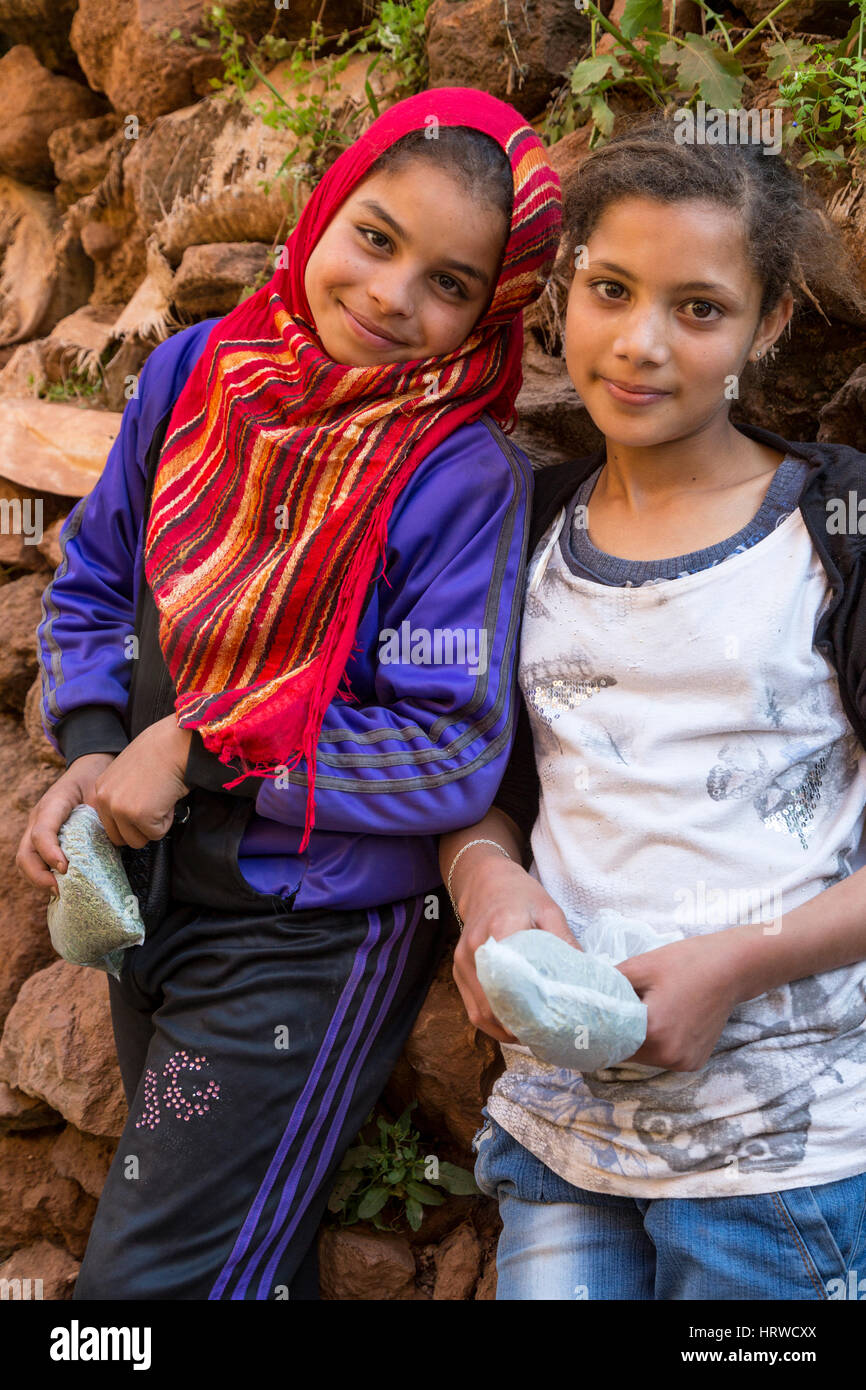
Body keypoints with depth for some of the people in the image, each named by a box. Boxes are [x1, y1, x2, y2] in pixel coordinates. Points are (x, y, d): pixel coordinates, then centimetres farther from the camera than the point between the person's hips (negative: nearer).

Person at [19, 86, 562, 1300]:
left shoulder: (466, 475, -19)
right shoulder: (195, 371, -3)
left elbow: (450, 754, -22)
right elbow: (93, 578, 9)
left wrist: (197, 747, -19)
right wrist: (92, 752, -7)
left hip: (316, 935, -6)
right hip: (150, 893, 6)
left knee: (153, 1274, 2)